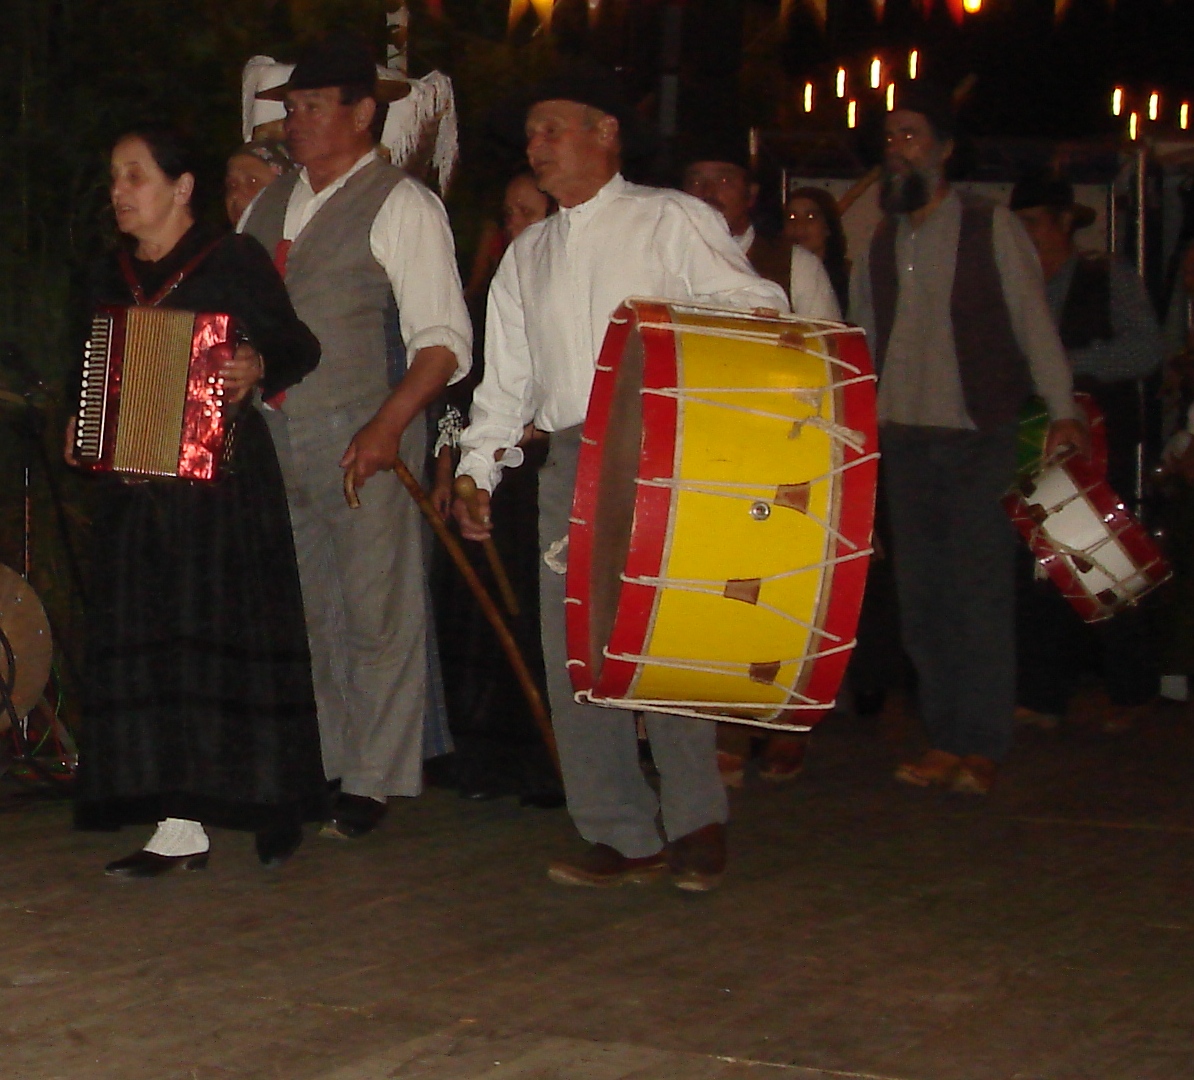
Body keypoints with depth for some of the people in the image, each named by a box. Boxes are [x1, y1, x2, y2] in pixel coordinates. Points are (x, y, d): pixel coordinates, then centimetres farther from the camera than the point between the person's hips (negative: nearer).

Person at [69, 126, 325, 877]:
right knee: (147, 643, 1)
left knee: (227, 631, -5)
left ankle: (274, 805, 9)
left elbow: (299, 347, -5)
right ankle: (181, 826, 4)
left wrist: (257, 367, -24)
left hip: (222, 482, -6)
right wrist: (80, 430, 9)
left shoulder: (232, 259, -2)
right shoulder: (112, 276, 16)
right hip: (135, 485, 6)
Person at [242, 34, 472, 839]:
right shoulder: (272, 202, 14)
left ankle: (374, 781, 8)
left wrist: (388, 425, -24)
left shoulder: (401, 205, -5)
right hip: (277, 437, 6)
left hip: (361, 438, -6)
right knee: (306, 608, 11)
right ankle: (322, 763, 21)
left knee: (377, 611, 0)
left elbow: (445, 340, -12)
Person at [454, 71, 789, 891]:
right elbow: (507, 377, 22)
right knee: (573, 648, 0)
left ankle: (696, 818, 3)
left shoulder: (674, 222, 5)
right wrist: (478, 470, 12)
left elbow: (755, 306, -1)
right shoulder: (528, 255, 21)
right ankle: (623, 834, 6)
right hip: (569, 459, 5)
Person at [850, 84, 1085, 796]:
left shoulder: (992, 229, 0)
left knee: (981, 591, -5)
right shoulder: (880, 247, 13)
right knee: (922, 597, 4)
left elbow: (1033, 320, -3)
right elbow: (863, 346, 18)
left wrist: (1061, 410, -10)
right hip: (906, 438, 5)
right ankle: (944, 742, 12)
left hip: (980, 440, -5)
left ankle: (982, 749, 1)